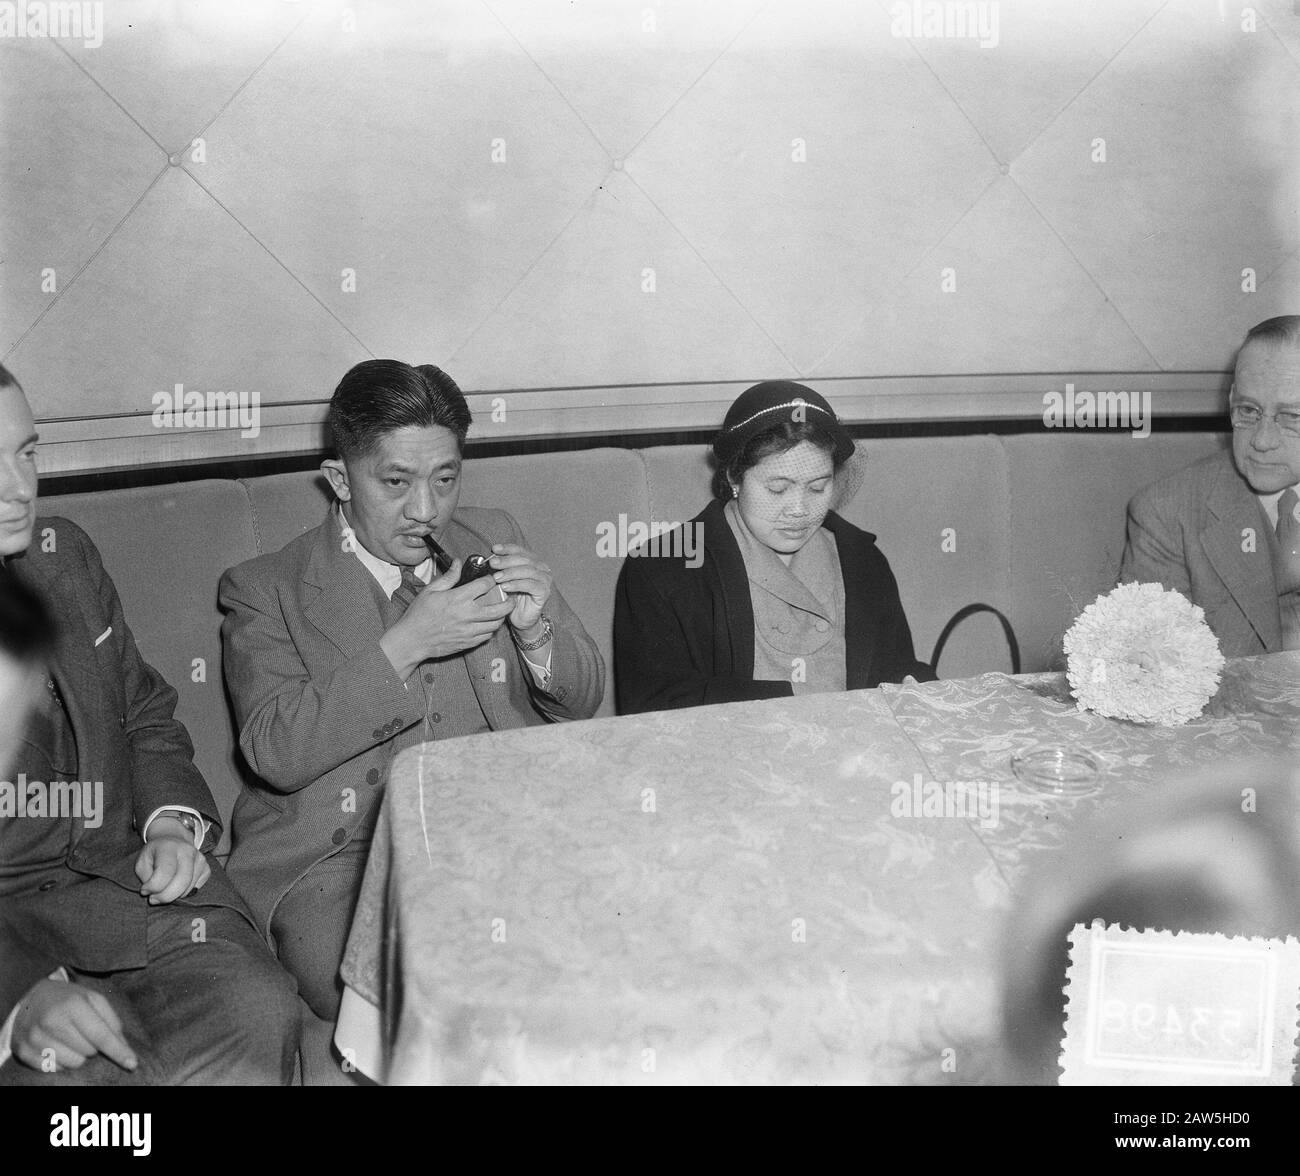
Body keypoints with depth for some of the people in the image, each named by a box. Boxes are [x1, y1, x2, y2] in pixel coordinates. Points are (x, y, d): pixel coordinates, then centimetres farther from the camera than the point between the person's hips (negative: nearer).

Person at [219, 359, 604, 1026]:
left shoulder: (493, 540, 10)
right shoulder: (265, 590, -1)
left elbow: (580, 706, 12)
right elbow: (276, 753, -14)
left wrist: (535, 630, -10)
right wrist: (405, 644, -22)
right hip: (340, 851, -3)